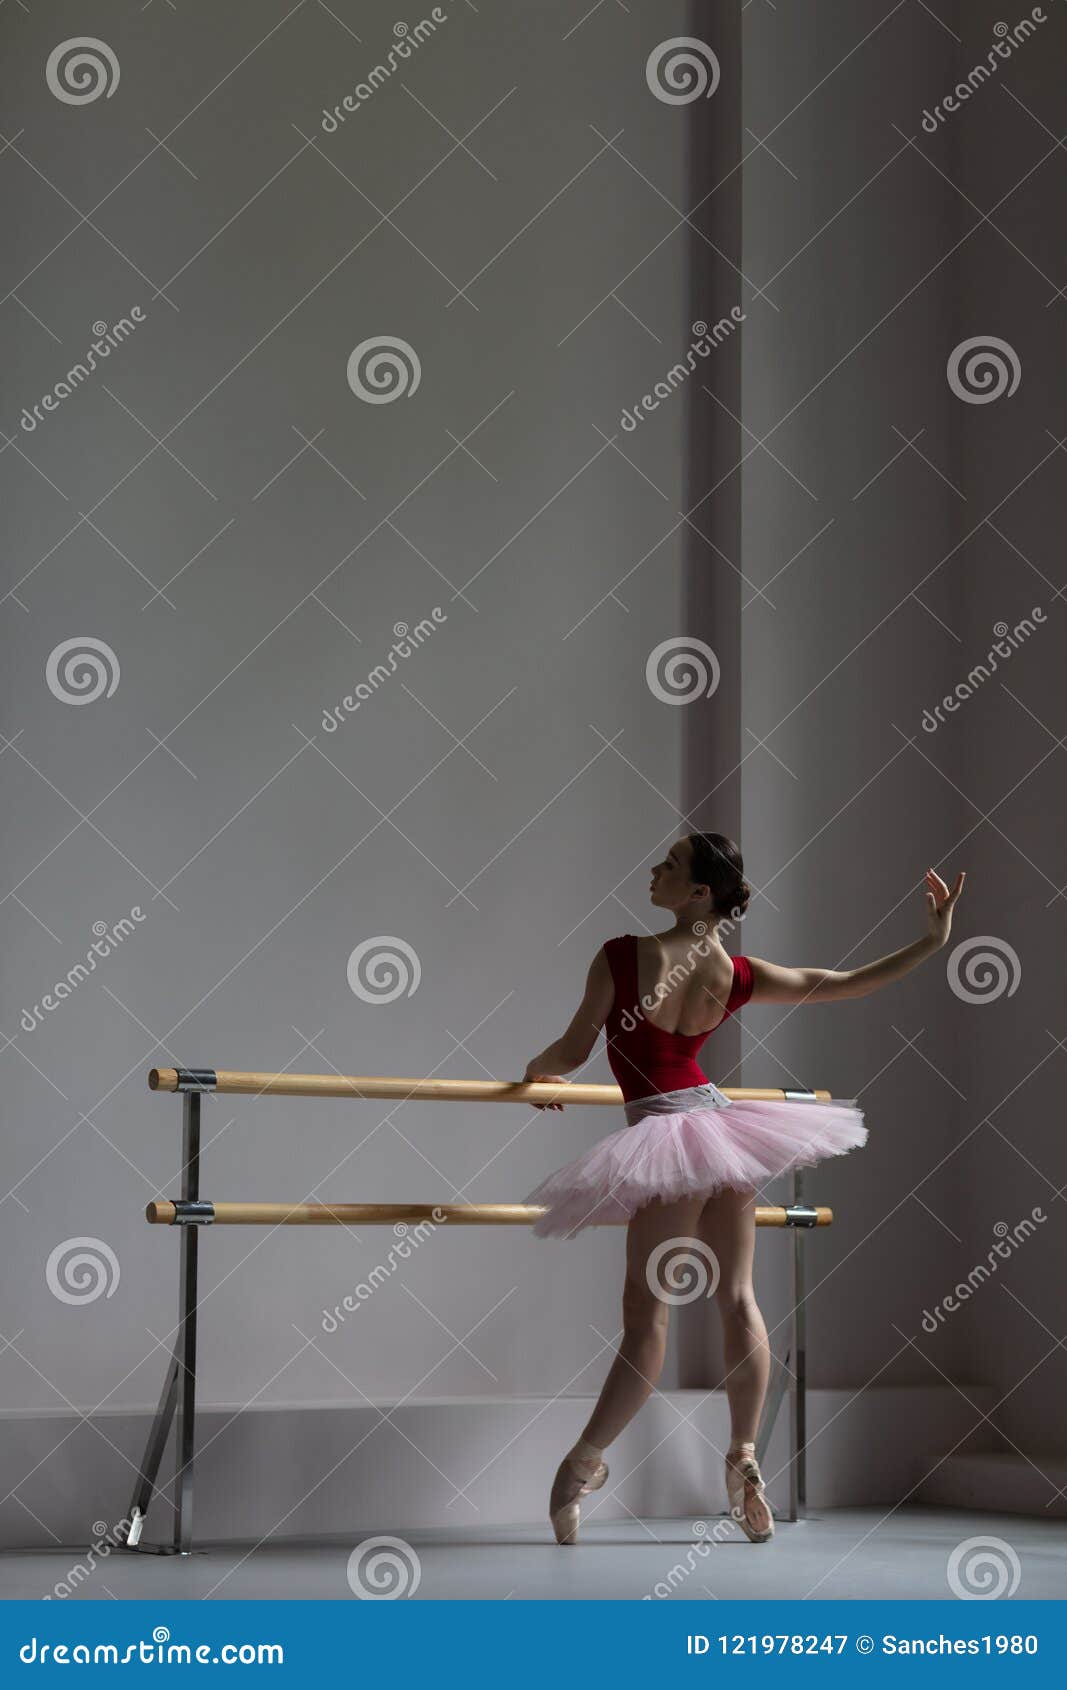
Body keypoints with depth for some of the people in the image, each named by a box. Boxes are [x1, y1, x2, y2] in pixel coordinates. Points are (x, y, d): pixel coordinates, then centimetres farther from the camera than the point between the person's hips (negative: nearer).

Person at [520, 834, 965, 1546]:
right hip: (718, 1117, 5)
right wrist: (935, 939, 14)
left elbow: (573, 1053, -7)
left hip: (662, 1137, -4)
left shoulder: (621, 955, -13)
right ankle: (745, 1459, 11)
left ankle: (584, 1462, 3)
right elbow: (847, 983, 6)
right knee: (737, 1297, 9)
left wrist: (537, 1070, 16)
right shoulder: (739, 975, 0)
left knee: (648, 1314, -3)